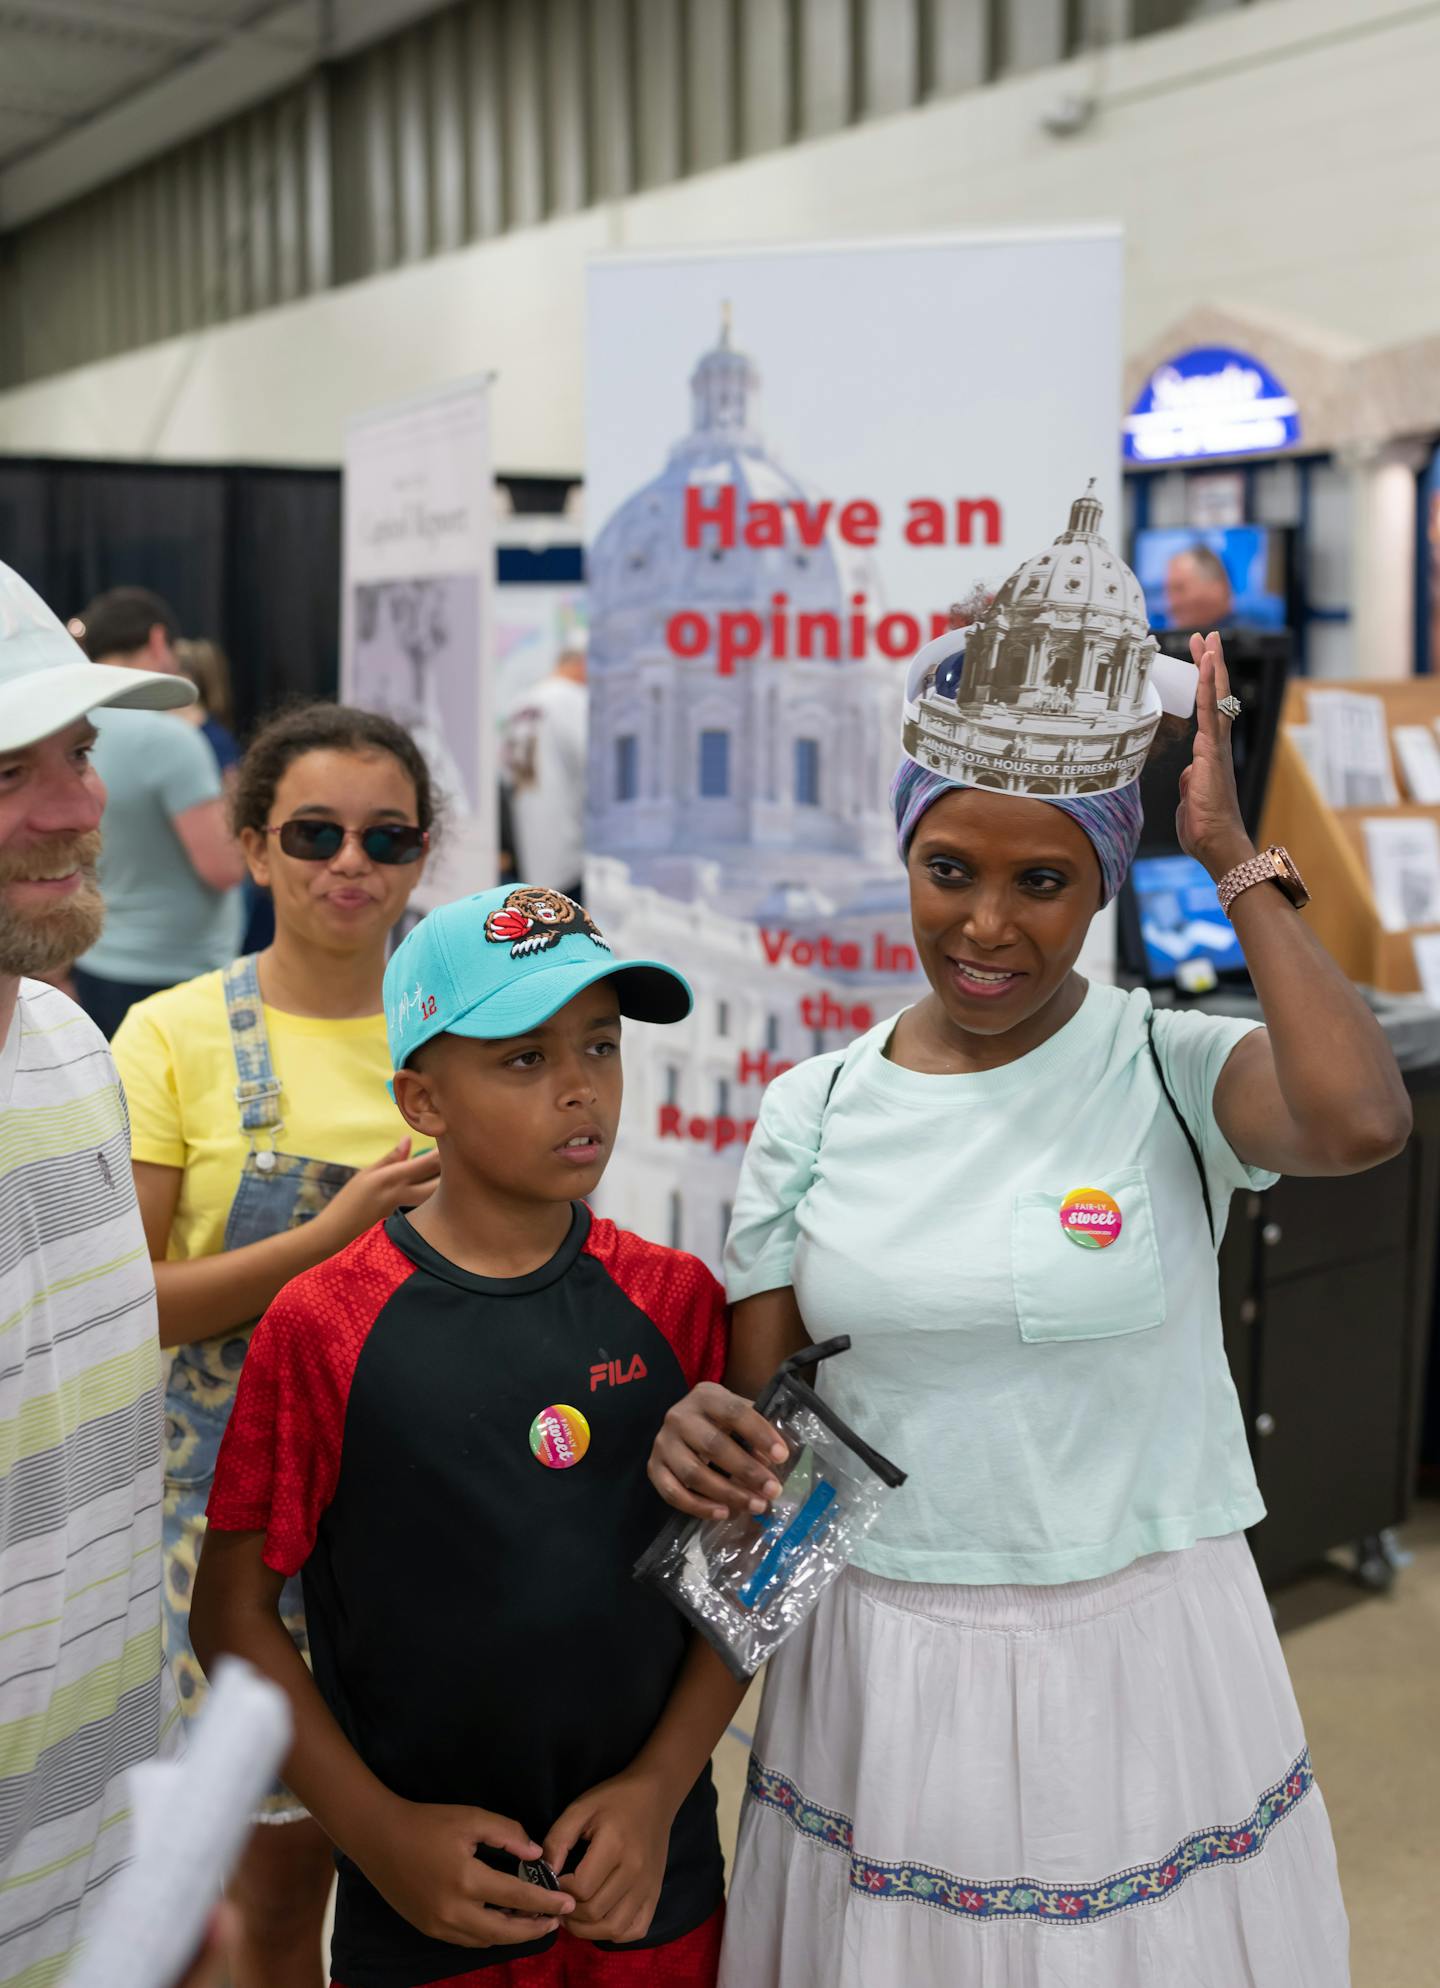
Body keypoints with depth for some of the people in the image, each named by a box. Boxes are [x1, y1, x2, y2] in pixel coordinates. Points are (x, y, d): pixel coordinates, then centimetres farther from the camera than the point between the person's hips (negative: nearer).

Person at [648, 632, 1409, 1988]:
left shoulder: (1175, 1069, -10)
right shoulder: (816, 1110, -1)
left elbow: (1359, 1122, -33)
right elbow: (757, 1398, 3)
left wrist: (1233, 855, -21)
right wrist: (701, 1433, -21)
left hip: (1138, 1662, -2)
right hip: (873, 1667, 2)